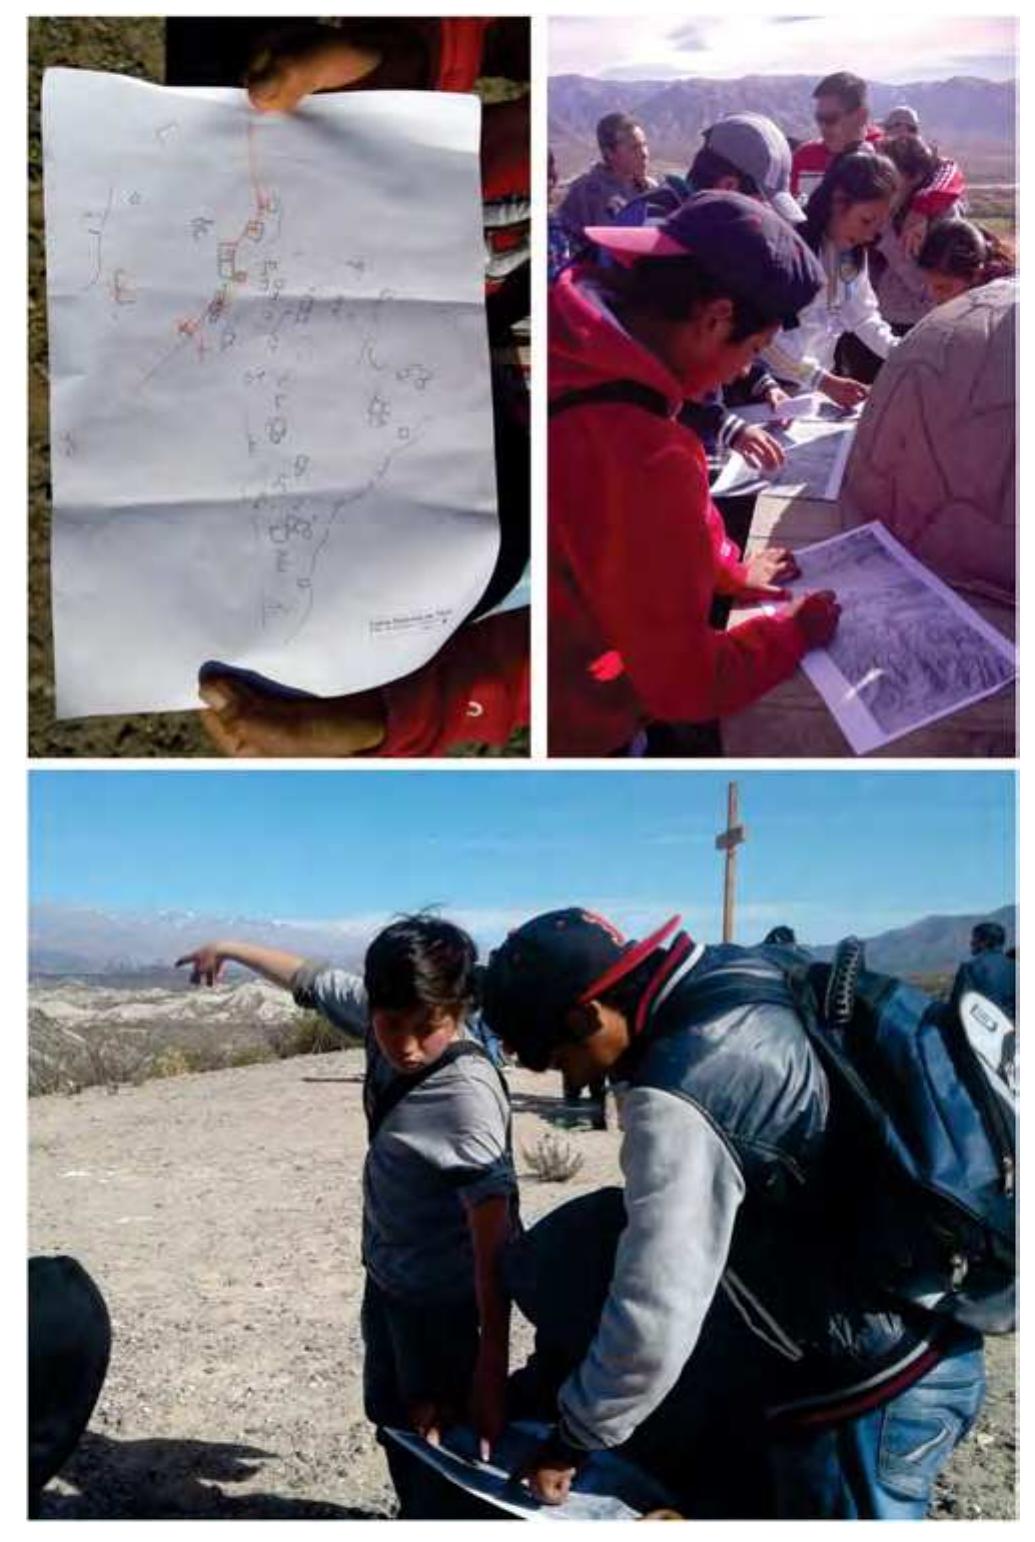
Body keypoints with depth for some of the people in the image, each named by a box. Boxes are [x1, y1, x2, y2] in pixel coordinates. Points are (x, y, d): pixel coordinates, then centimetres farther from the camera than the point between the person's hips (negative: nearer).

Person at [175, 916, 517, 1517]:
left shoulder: (467, 1096, -34)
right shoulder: (383, 1015, -15)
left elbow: (495, 1243, -36)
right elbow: (314, 979, 4)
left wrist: (491, 1368, -39)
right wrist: (230, 948, 18)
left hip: (443, 1300, -8)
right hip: (387, 1276, 8)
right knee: (390, 1416, 25)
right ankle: (416, 1514, 46)